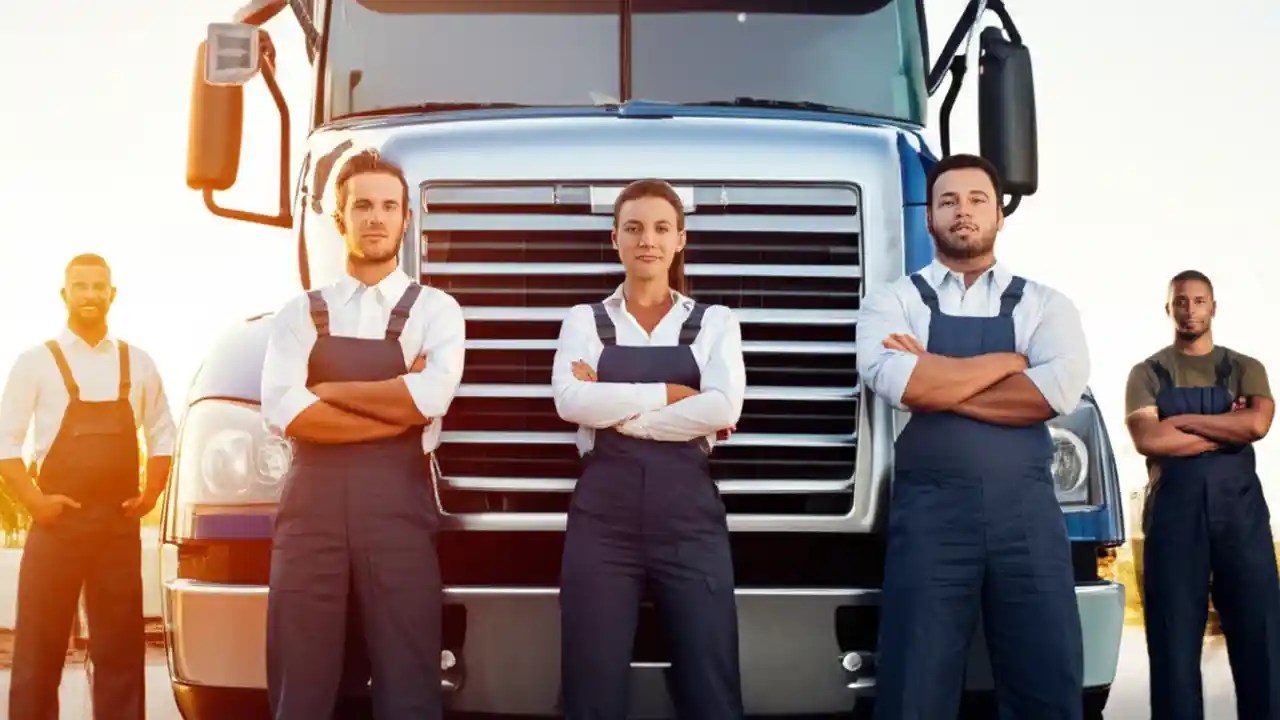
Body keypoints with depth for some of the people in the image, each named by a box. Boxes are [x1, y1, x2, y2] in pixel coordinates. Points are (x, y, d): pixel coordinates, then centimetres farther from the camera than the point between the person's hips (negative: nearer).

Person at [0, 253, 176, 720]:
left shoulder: (138, 364, 9)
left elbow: (162, 435, 14)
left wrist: (150, 495, 1)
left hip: (120, 524, 2)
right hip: (56, 523, -2)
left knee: (121, 650, 6)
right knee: (38, 653, 0)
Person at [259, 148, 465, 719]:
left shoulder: (434, 309, 8)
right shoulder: (300, 314, 11)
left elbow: (431, 397, -12)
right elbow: (283, 411, -6)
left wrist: (328, 391, -4)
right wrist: (398, 409, -8)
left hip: (397, 508, -1)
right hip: (311, 505, 1)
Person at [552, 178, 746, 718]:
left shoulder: (714, 322, 9)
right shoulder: (584, 321, 9)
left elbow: (723, 410, -9)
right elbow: (571, 401, -9)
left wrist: (613, 406, -8)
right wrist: (670, 393, -10)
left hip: (689, 513, 0)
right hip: (602, 513, 0)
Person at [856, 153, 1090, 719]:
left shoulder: (1044, 304, 12)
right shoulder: (893, 300, 8)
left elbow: (1059, 389, -9)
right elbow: (894, 380, -13)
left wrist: (935, 381, -7)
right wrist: (1009, 360, -3)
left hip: (1027, 511, 1)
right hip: (930, 511, -1)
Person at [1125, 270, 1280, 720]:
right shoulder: (1147, 373, 11)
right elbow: (1147, 439, -7)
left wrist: (1182, 420, -6)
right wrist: (1226, 431, -4)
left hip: (1240, 507, 1)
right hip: (1174, 510, -1)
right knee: (1175, 642, 0)